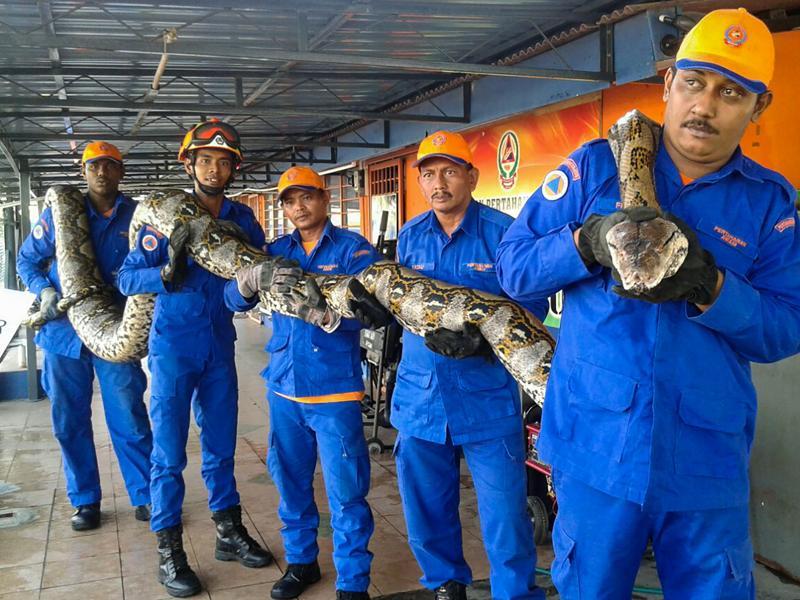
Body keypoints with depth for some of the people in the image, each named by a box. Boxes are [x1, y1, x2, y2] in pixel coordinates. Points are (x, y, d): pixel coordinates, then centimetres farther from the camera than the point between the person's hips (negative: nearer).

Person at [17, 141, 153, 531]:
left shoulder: (137, 216, 0)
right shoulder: (58, 213, 3)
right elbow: (27, 259, 11)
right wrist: (44, 290, -7)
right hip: (64, 332, 2)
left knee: (130, 421, 0)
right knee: (69, 422, 10)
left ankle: (146, 496, 16)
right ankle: (84, 500, 26)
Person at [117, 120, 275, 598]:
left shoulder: (242, 218, 2)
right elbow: (127, 278, -12)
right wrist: (168, 273, -28)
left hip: (219, 347, 4)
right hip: (173, 347, -3)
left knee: (221, 445, 14)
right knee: (169, 452, 1)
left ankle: (230, 532, 27)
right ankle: (170, 552, 13)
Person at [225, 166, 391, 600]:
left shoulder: (353, 248, -3)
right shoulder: (277, 250, 10)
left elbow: (378, 310, -15)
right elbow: (235, 300, 1)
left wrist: (327, 315, -32)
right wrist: (251, 278, -22)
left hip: (335, 389, -5)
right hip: (284, 386, 5)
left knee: (345, 491, -2)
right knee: (290, 481, 17)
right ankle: (301, 561, 36)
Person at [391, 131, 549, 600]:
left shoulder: (504, 231, -9)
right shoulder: (410, 236, 9)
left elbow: (533, 303, -12)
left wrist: (485, 337, -27)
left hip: (487, 395, -5)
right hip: (420, 393, 5)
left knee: (504, 513, 0)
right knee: (425, 507, 17)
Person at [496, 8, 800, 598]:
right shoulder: (596, 166, 1)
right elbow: (513, 266, -1)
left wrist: (709, 287, -20)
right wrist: (587, 243, -20)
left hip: (707, 459, 1)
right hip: (595, 446, -1)